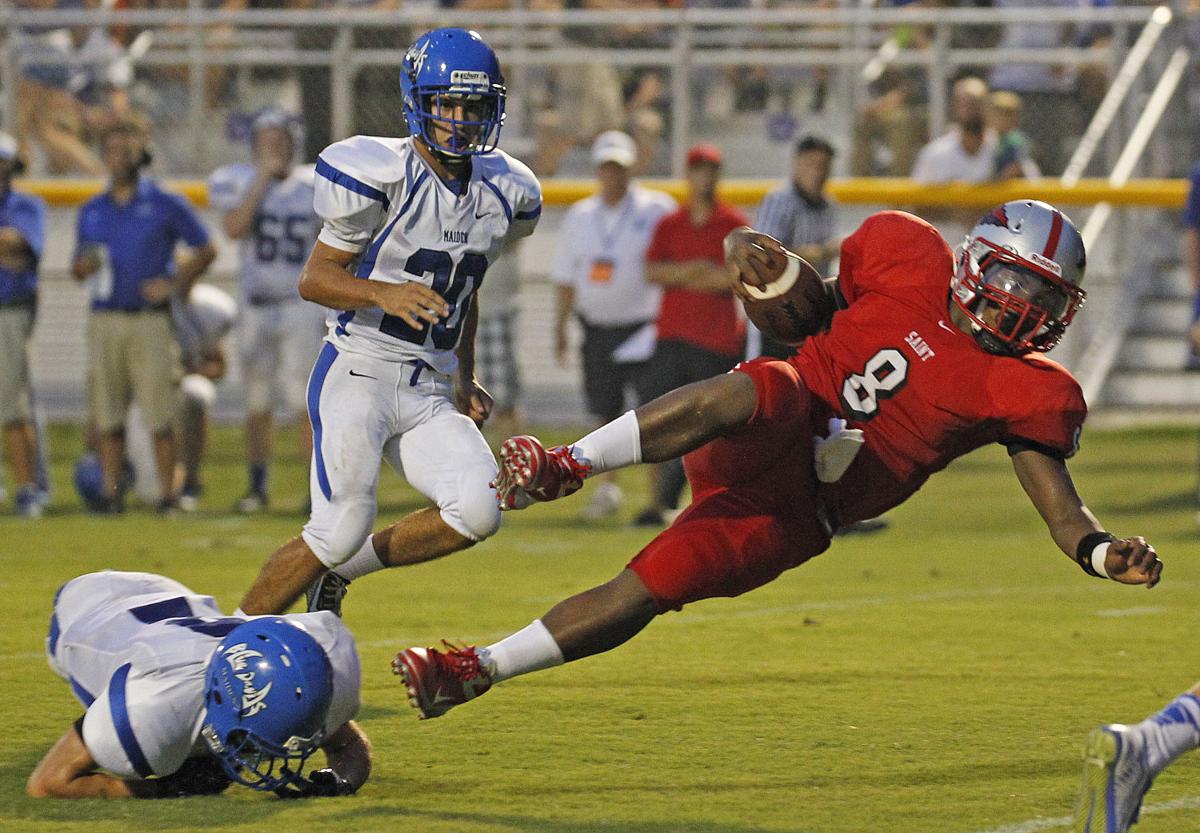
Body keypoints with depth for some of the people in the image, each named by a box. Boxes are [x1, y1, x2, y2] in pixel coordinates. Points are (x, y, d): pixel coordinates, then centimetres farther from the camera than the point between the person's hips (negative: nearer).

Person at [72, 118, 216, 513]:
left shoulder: (165, 205, 3)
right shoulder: (92, 211, 14)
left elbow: (206, 250, 6)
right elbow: (78, 269, 18)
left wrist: (175, 285, -5)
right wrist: (86, 265, -6)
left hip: (150, 320, -4)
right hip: (104, 318, 4)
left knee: (159, 413, -7)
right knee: (108, 414, 2)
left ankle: (167, 495, -4)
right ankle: (111, 492, 8)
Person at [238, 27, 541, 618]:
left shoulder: (502, 195, 8)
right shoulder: (380, 176, -12)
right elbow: (315, 279, -10)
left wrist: (464, 380, 22)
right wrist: (387, 293, -27)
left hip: (429, 393, 6)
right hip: (360, 375, -6)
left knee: (477, 514, -16)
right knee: (339, 531, -15)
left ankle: (340, 570, 7)